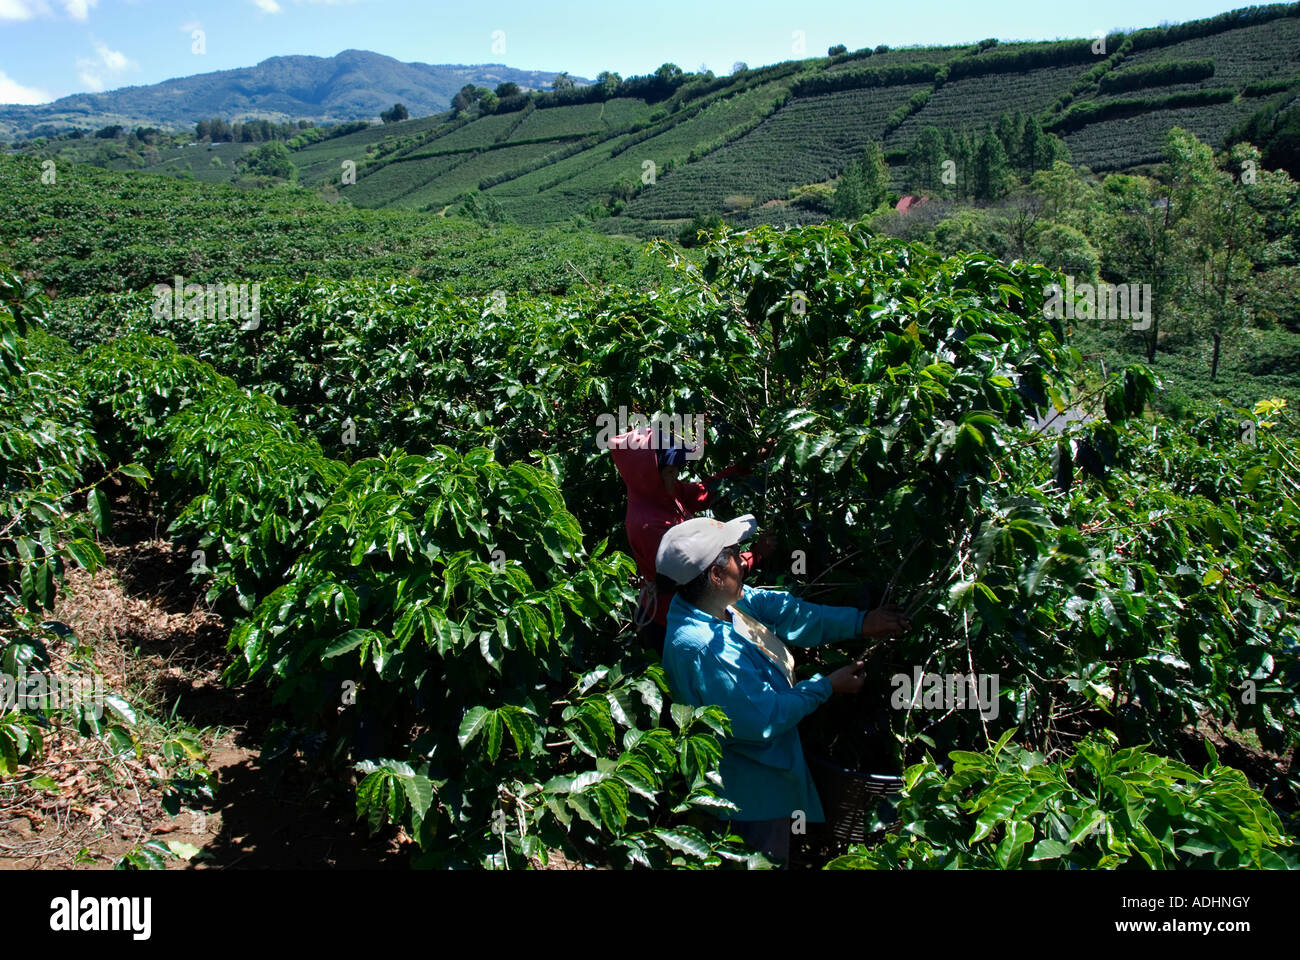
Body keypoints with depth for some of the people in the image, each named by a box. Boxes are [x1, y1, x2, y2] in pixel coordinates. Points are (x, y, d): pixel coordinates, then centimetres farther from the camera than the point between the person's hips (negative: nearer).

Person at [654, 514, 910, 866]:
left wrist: (860, 622, -8)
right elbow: (762, 718, -30)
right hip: (754, 795, -9)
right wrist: (827, 687, -19)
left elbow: (784, 611, -5)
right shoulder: (702, 649, -38)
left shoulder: (717, 599, -10)